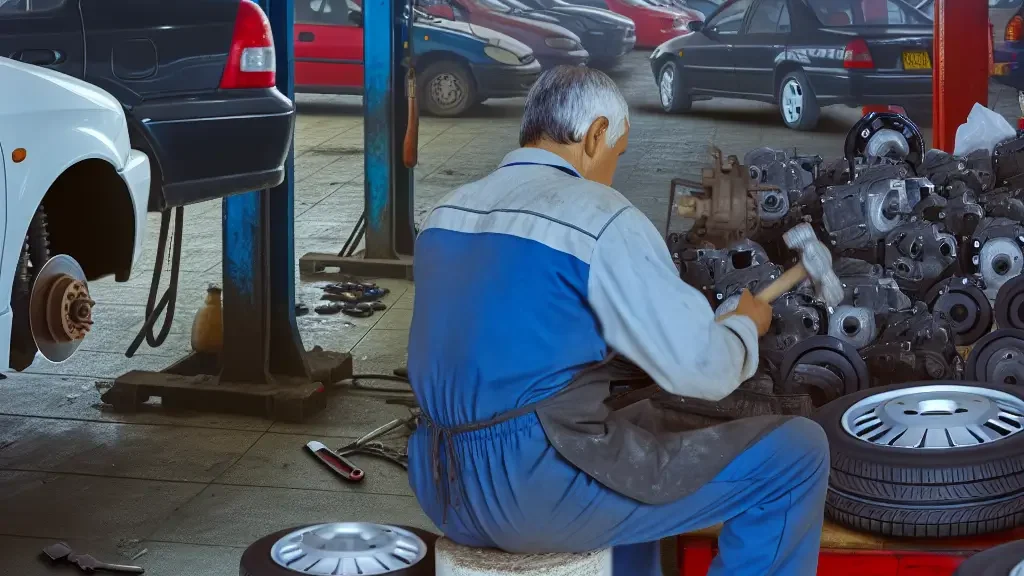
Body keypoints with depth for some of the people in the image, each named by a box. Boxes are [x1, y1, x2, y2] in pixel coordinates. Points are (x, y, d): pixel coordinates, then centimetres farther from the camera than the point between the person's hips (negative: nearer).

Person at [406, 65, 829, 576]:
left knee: (645, 421, 36)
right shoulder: (599, 220, -11)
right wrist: (745, 324, 11)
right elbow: (701, 370, -10)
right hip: (540, 491, -9)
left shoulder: (446, 211, 12)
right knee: (796, 455, 0)